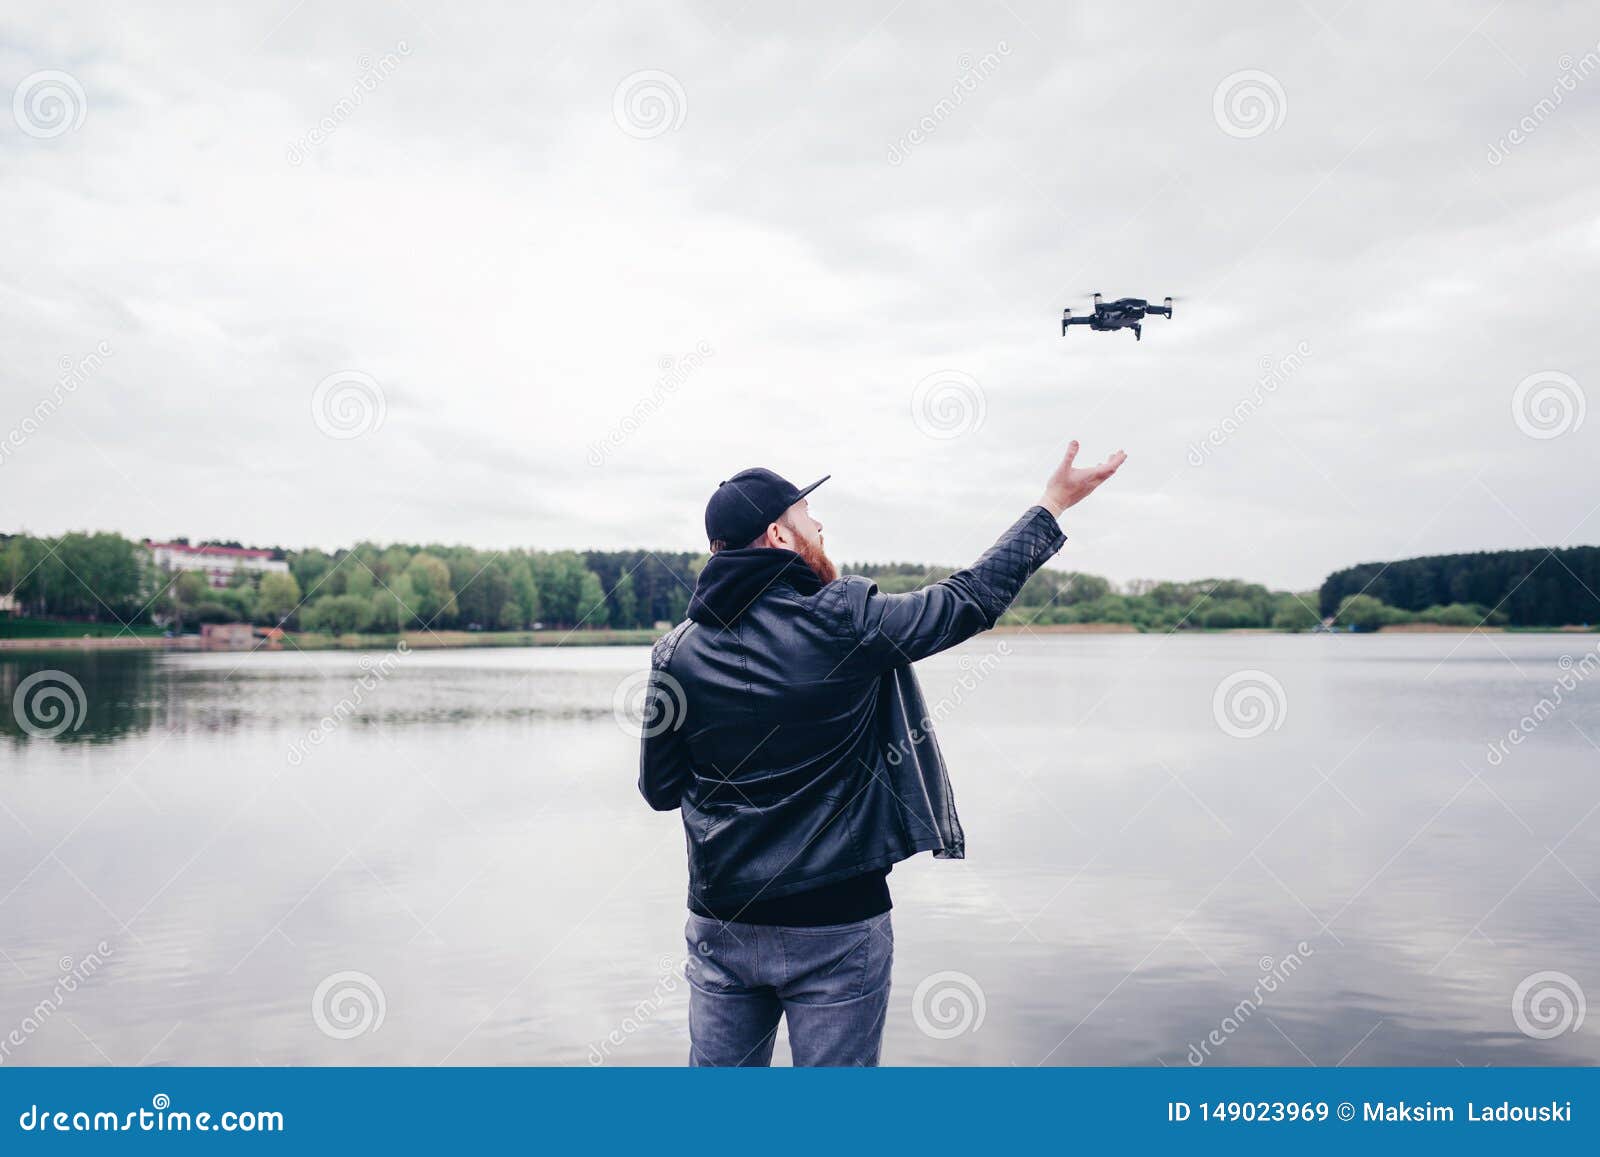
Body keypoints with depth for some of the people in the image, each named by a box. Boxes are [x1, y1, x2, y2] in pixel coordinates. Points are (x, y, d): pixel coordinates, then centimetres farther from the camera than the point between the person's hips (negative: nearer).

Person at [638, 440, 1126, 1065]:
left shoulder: (678, 652, -4)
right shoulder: (847, 622, -15)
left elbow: (660, 790, 5)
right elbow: (970, 598, -2)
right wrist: (1052, 504, 10)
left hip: (721, 925, 4)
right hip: (834, 926, -3)